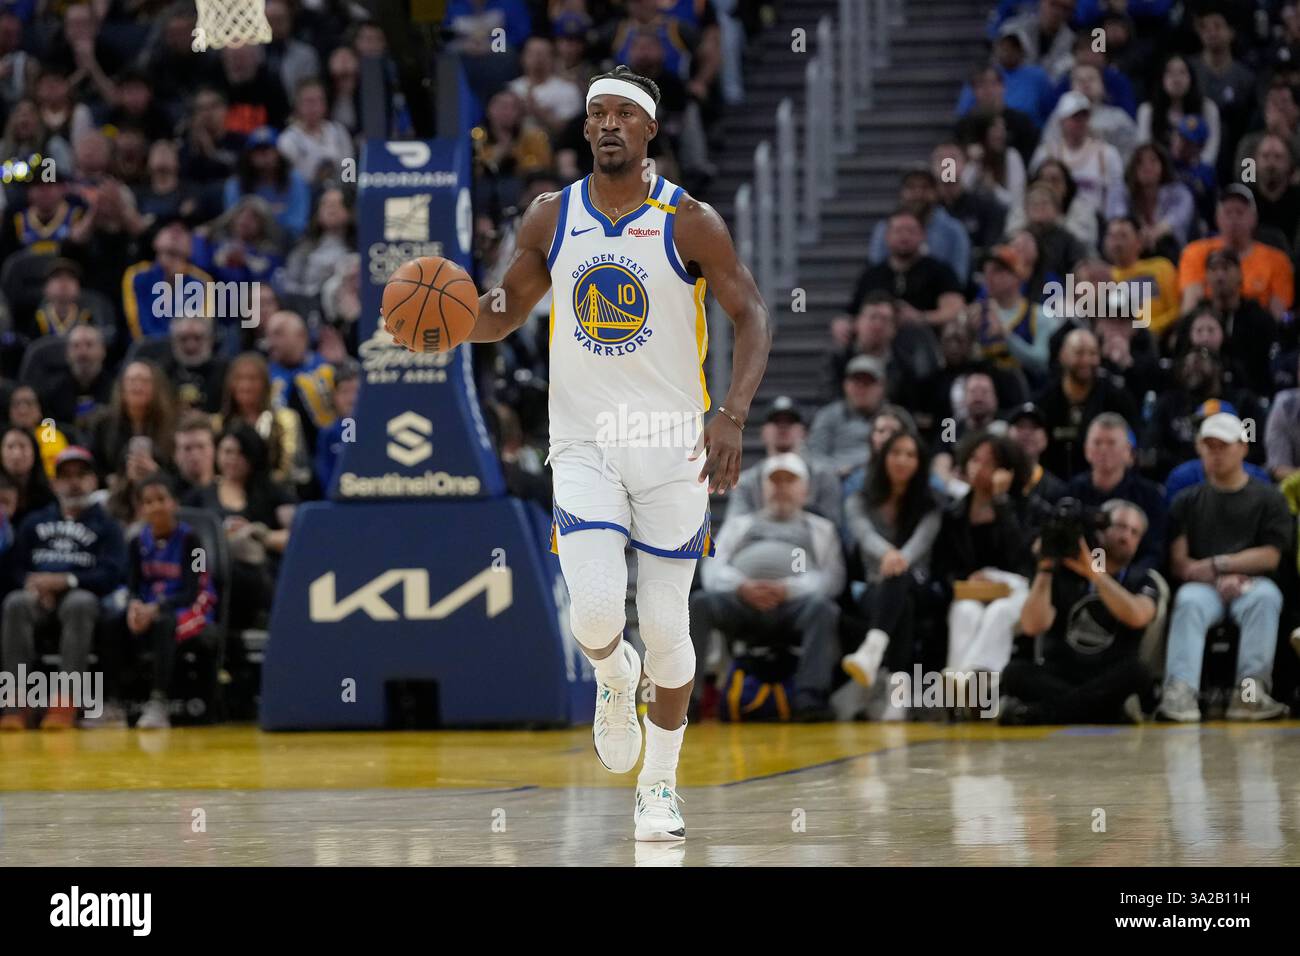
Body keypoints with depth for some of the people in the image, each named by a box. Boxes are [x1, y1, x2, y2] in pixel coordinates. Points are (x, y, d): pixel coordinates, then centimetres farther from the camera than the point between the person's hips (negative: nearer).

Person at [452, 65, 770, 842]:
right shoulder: (551, 219, 2)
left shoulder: (690, 222, -7)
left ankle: (661, 786, 21)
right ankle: (614, 677, 20)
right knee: (594, 611, -18)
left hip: (673, 449, -1)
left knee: (665, 625, 2)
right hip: (584, 447, 1)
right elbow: (508, 310, 14)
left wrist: (732, 416, -20)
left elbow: (752, 317, -6)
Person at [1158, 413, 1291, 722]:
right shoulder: (1188, 501, 16)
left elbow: (1270, 557, 2)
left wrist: (1218, 564, -8)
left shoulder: (1269, 498, 13)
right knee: (1188, 601, -35)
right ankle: (1180, 690, -51)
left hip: (1252, 583, -1)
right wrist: (1219, 579, -13)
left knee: (1265, 598, -36)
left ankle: (1250, 691, -46)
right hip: (1203, 584, 1)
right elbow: (1178, 562, 5)